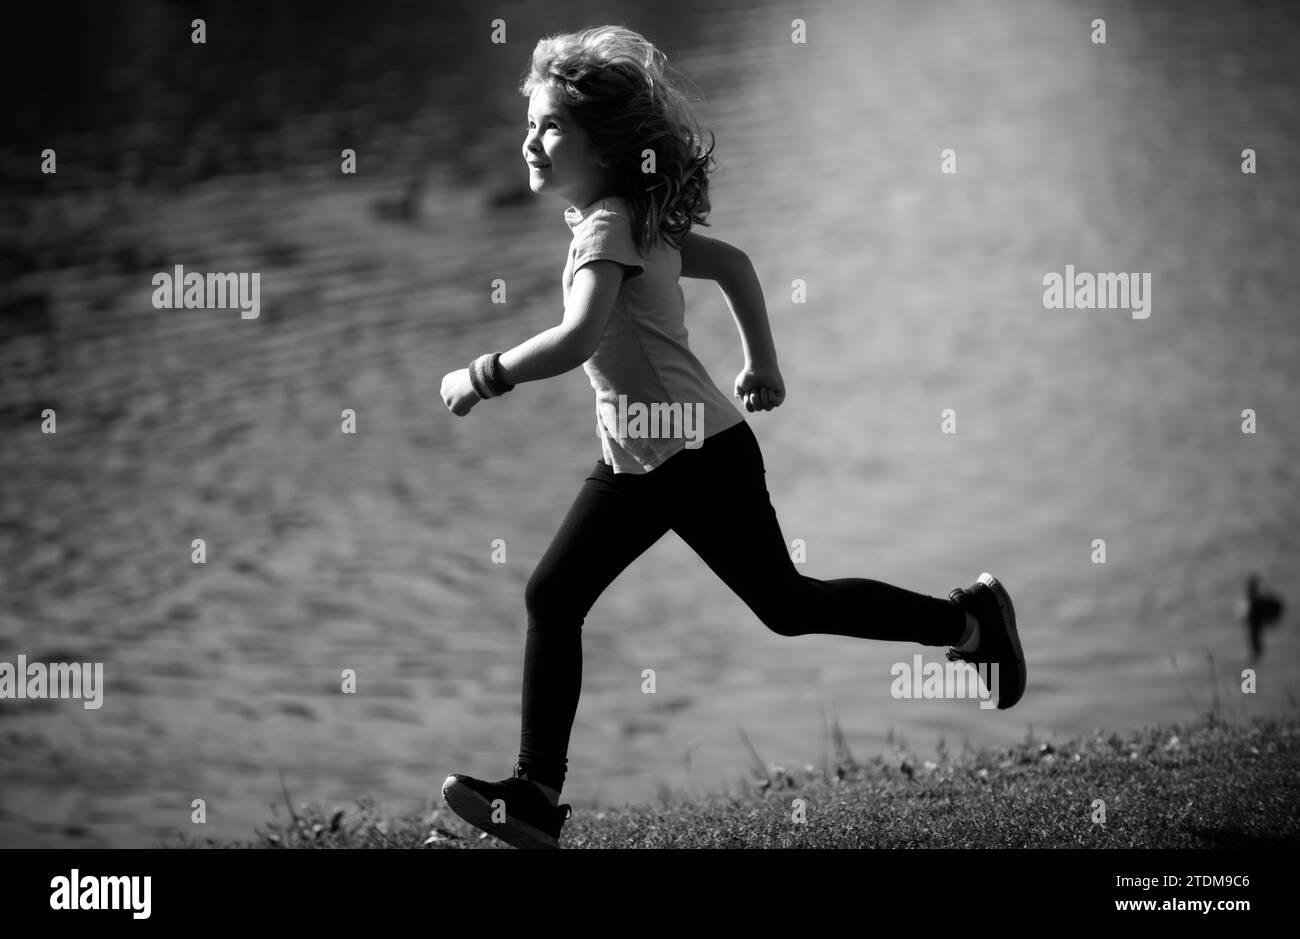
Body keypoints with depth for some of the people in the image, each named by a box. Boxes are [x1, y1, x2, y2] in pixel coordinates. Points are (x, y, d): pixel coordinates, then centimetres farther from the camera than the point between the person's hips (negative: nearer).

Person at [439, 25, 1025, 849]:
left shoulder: (608, 226, -20)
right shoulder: (639, 221, 8)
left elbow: (579, 339, -36)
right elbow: (733, 263, 20)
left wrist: (483, 378, -26)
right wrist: (763, 363, 28)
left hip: (699, 455, -9)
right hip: (637, 466, 9)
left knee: (788, 605, 4)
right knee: (552, 600, 1)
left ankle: (968, 617, 22)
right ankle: (538, 791, 2)